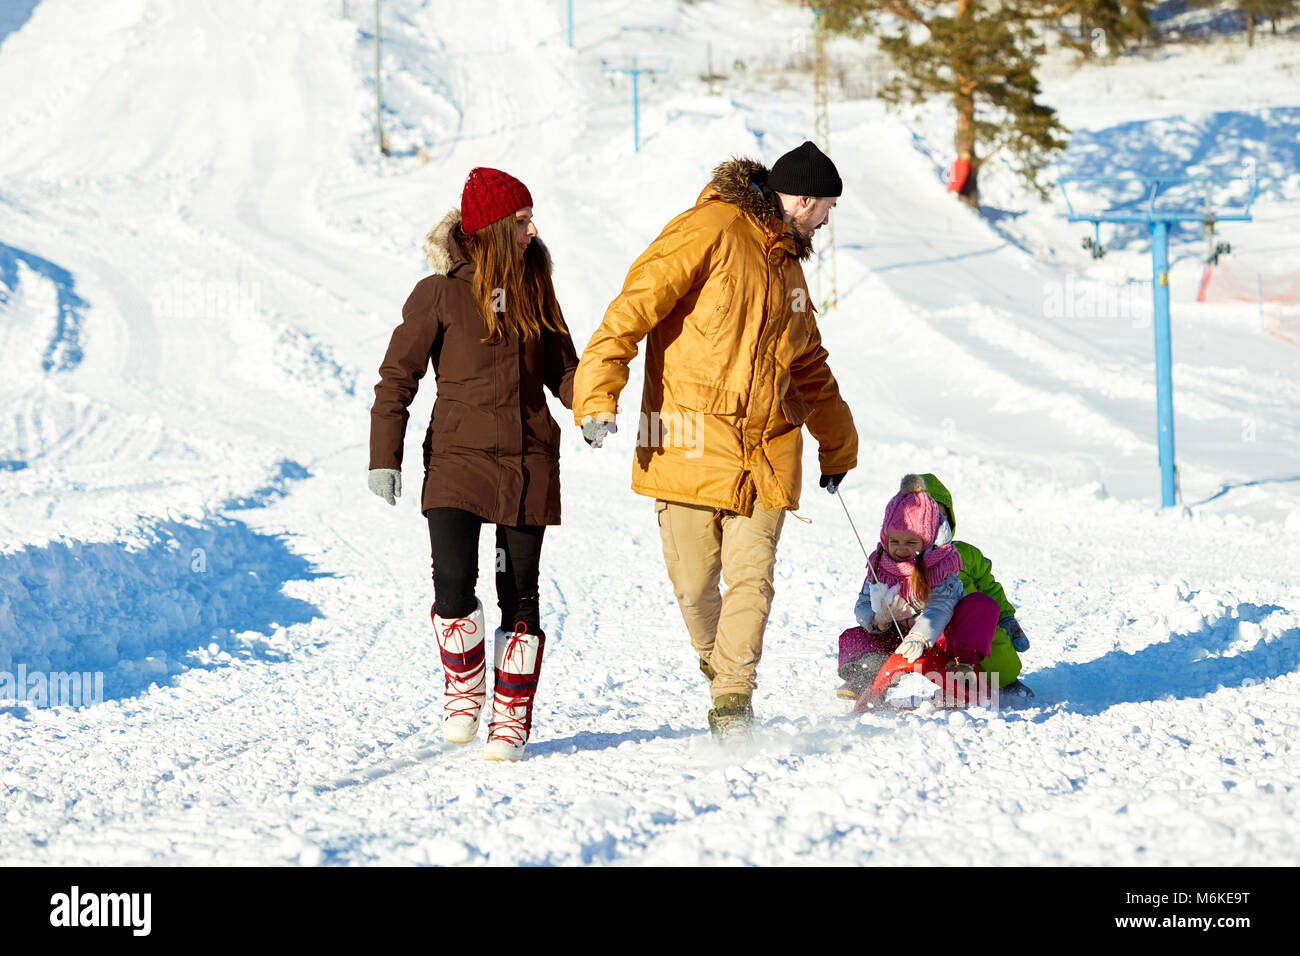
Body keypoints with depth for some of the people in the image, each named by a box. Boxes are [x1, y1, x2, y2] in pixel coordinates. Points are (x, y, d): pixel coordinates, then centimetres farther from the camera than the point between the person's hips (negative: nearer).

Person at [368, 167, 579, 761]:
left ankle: (511, 718, 16)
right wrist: (384, 458, -7)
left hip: (528, 463, 3)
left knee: (520, 595, 3)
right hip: (459, 458, -3)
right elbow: (398, 376, 0)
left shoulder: (534, 290, 9)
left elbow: (561, 368, 16)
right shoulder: (440, 293, -3)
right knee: (453, 584, -17)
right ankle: (463, 687, 10)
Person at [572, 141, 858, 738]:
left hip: (765, 452, 6)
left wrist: (837, 447, 43)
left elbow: (809, 368, 35)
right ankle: (717, 662, 28)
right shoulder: (709, 231, -5)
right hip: (689, 447, -6)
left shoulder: (786, 266, 21)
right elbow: (634, 307, -14)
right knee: (694, 585, 0)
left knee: (751, 579, -8)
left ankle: (733, 699, -3)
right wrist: (599, 396, -24)